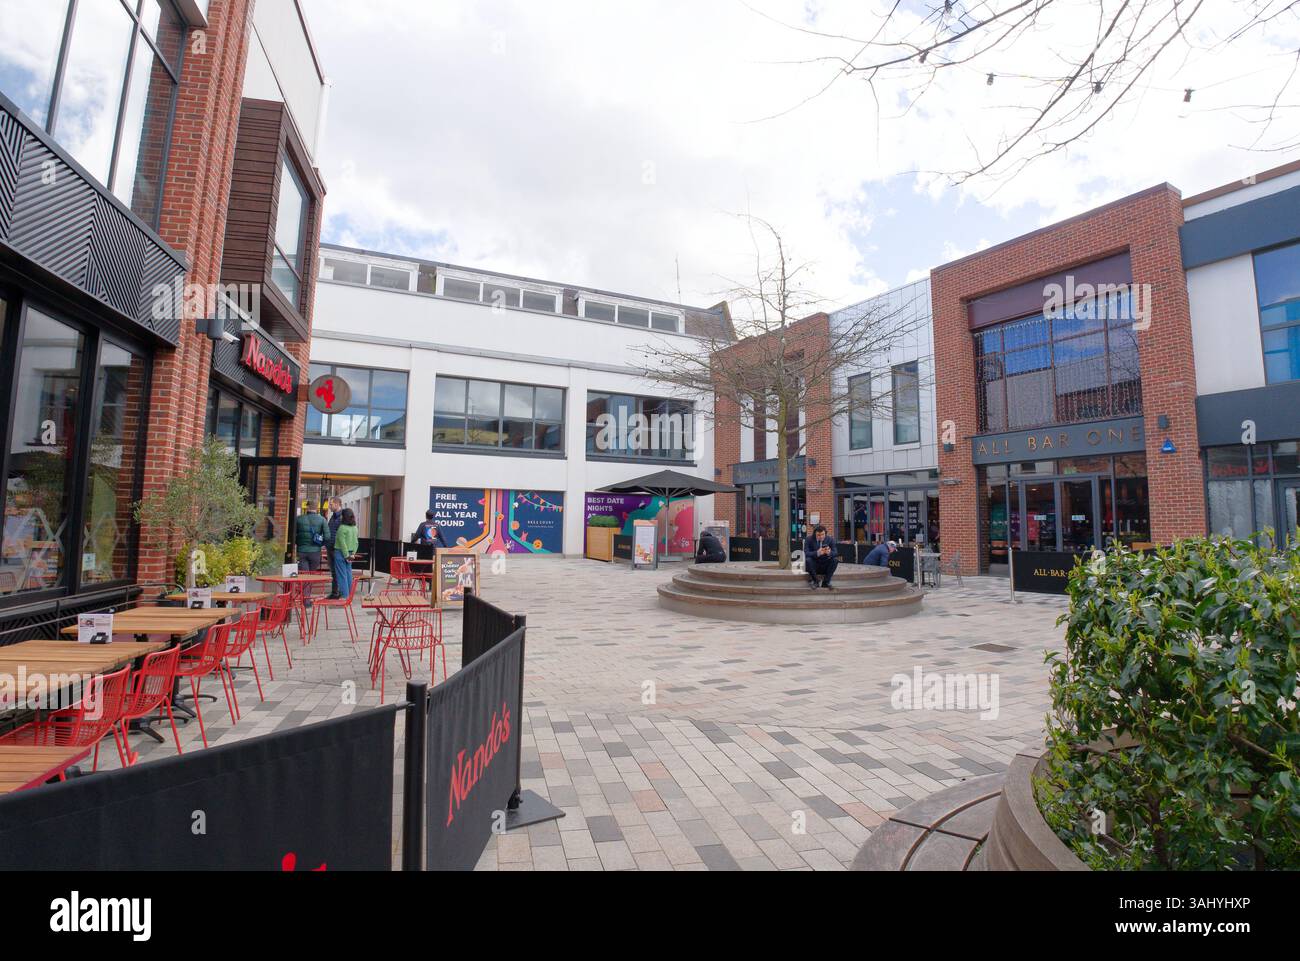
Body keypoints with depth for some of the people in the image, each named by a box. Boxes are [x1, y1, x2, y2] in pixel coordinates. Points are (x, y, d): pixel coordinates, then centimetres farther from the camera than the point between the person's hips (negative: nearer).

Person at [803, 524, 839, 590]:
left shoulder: (830, 539, -3)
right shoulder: (809, 539, -9)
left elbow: (836, 553, -10)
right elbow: (806, 553, -20)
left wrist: (829, 552, -34)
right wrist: (817, 553, -38)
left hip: (825, 567, 2)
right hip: (813, 566, -2)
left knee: (835, 560, -24)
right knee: (808, 560, -32)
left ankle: (826, 582, -15)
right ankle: (814, 581, -13)